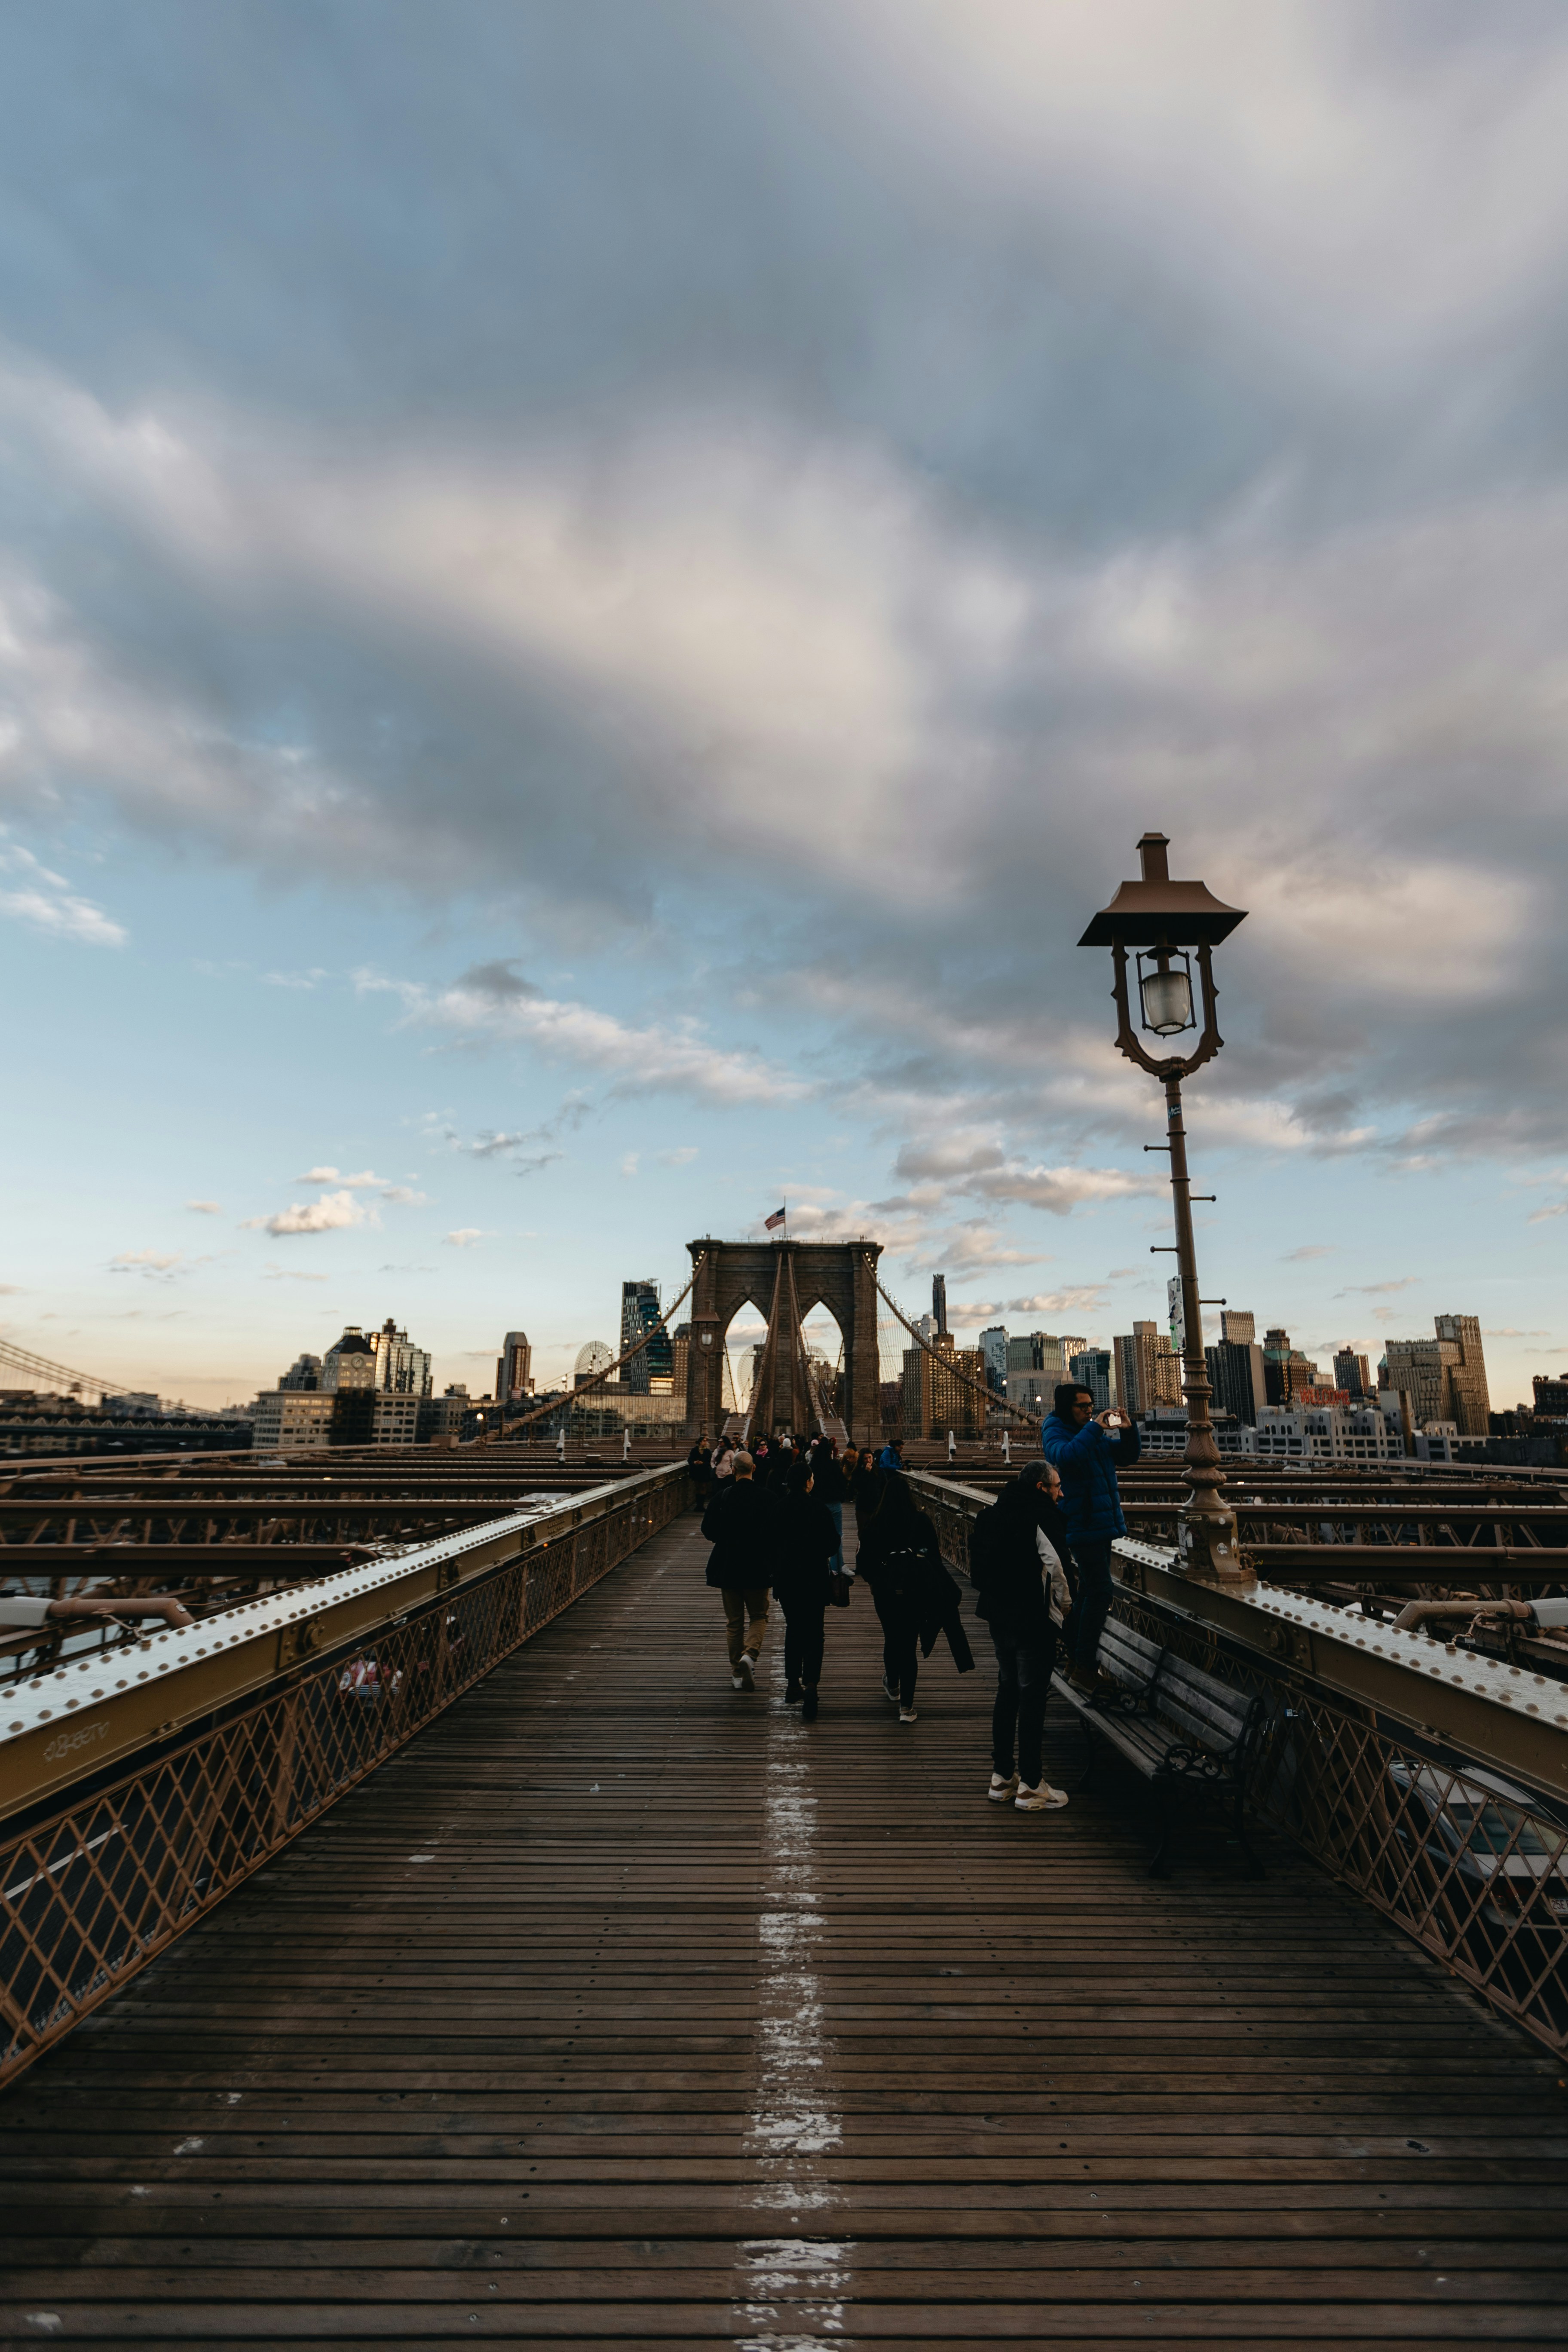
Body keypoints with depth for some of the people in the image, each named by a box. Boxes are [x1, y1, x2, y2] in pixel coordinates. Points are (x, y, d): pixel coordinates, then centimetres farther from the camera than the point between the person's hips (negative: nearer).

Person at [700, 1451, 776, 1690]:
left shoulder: (722, 1496, -8)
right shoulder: (766, 1496, -10)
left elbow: (708, 1529, -3)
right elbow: (775, 1531, -7)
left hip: (728, 1566, 1)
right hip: (758, 1567, -1)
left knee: (734, 1621, 12)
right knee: (759, 1617, 14)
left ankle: (738, 1674, 14)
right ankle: (750, 1654, -11)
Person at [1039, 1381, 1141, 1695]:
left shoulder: (1095, 1434, 15)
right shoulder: (1056, 1433, -8)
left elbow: (1126, 1457, 18)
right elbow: (1066, 1456, -30)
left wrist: (1129, 1430, 1)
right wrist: (1095, 1428, -26)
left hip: (1102, 1522, 9)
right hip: (1084, 1524, -9)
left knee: (1089, 1591, 15)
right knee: (1099, 1591, -13)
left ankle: (1074, 1659, 25)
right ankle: (1083, 1668, -9)